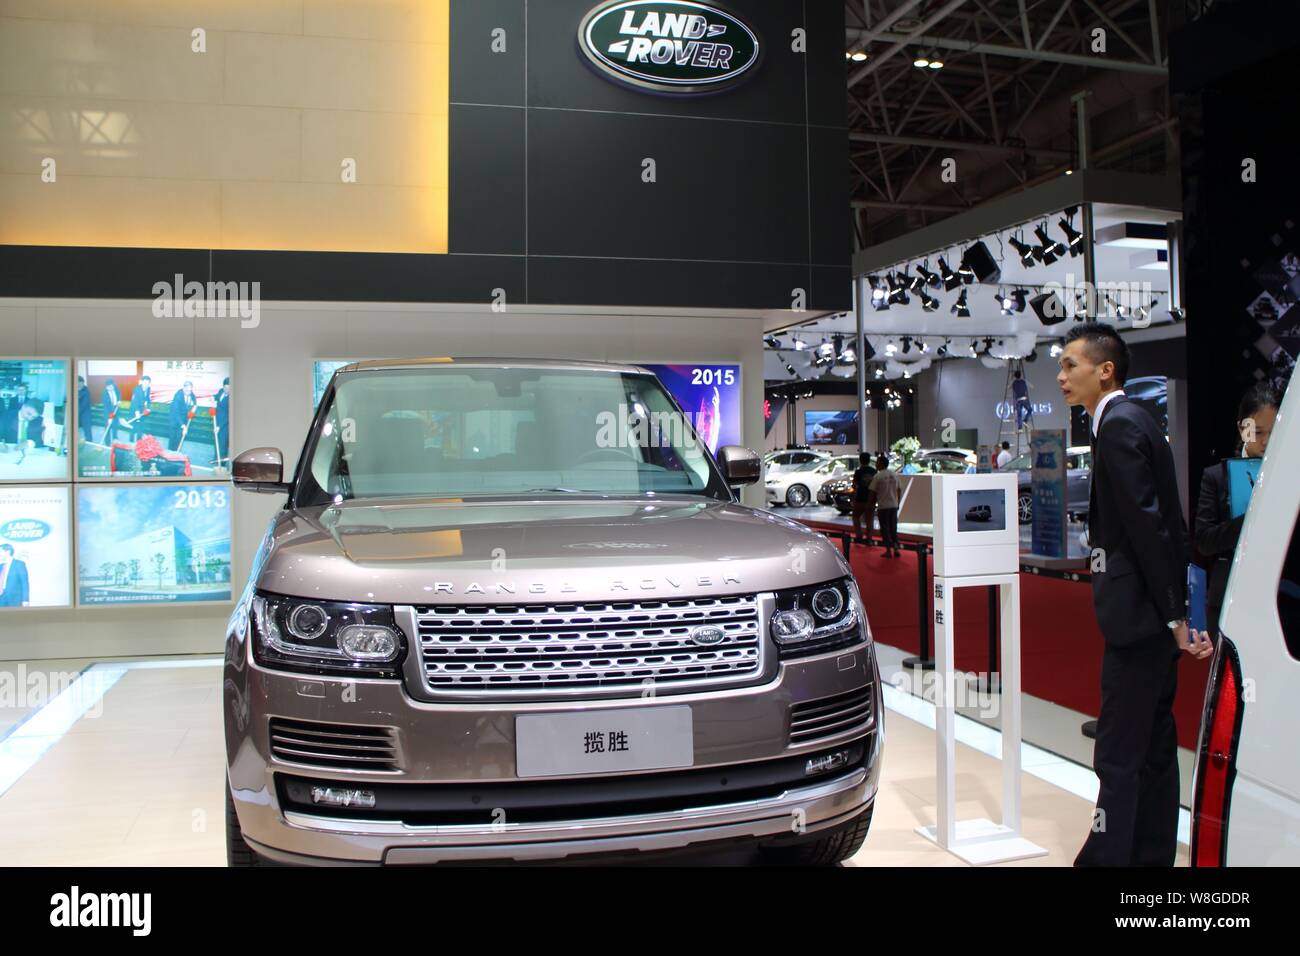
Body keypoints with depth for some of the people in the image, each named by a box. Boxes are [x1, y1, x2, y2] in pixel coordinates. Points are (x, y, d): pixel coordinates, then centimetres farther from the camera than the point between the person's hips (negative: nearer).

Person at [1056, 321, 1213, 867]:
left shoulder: (1119, 426, -14)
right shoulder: (1133, 421, 17)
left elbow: (1148, 526, -20)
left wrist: (1173, 614, -18)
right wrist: (1174, 612, 17)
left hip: (1138, 614, -10)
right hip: (1155, 614, 10)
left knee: (1119, 754, -5)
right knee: (1153, 747, 16)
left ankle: (1108, 855, 1)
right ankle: (1151, 854, 27)